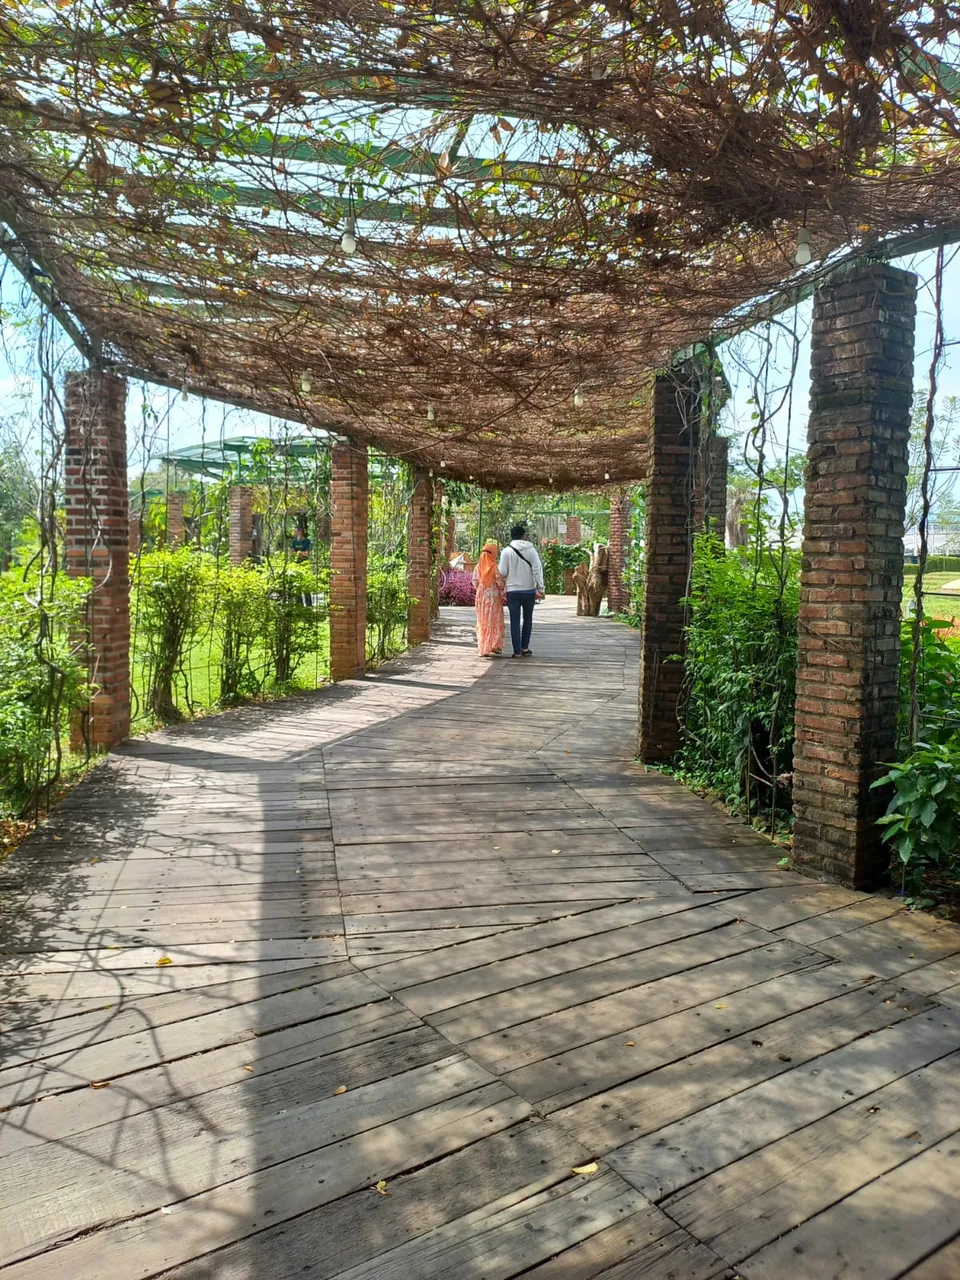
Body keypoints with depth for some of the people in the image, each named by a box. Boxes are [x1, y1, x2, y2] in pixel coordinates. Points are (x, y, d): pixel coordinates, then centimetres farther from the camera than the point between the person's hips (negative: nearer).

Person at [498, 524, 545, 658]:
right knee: (527, 619, 16)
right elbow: (537, 569, -9)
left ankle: (517, 651, 1)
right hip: (529, 590, 0)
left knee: (515, 621, 4)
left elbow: (502, 572, -6)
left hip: (512, 590, 0)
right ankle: (525, 648, 18)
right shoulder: (531, 550, -3)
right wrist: (540, 588, -8)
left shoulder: (506, 551, -4)